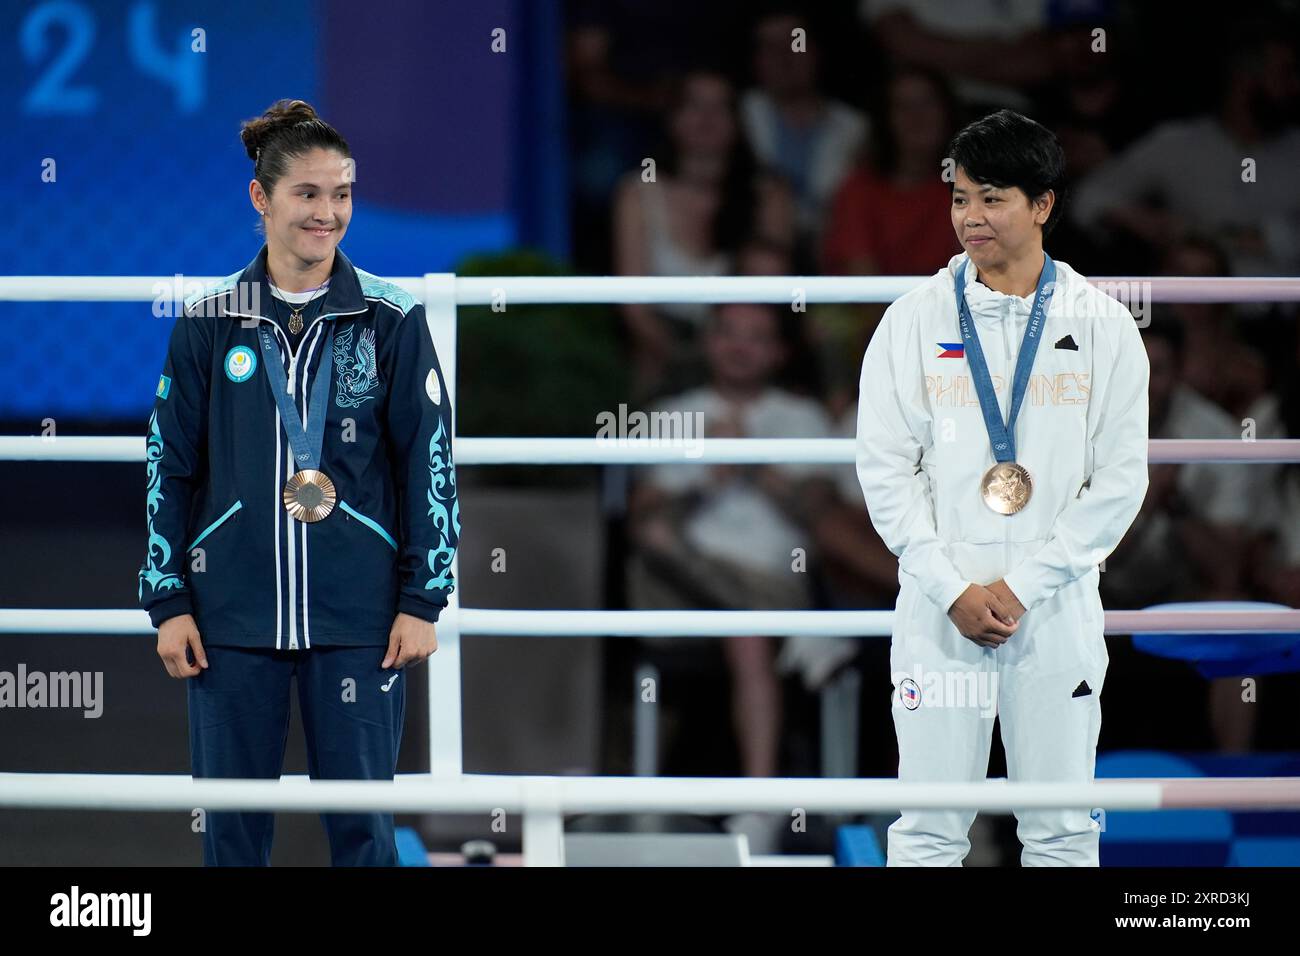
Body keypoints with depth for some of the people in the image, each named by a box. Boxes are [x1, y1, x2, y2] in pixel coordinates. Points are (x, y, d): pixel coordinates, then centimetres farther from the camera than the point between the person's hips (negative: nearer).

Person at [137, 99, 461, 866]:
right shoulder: (209, 324, 3)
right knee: (233, 828, 7)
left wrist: (424, 600, -2)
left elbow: (431, 460, 2)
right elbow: (169, 466, 7)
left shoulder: (391, 321, 0)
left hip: (357, 620, -1)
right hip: (232, 617, 1)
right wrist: (167, 602, 3)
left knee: (361, 827, 2)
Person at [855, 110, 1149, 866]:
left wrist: (1024, 588, -9)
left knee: (1063, 832, 5)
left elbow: (1121, 479, -1)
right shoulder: (915, 320, 3)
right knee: (929, 830, 1)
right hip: (938, 617, 0)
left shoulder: (1103, 326, 1)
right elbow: (886, 468, 1)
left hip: (1058, 618, 0)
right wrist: (953, 590, -9)